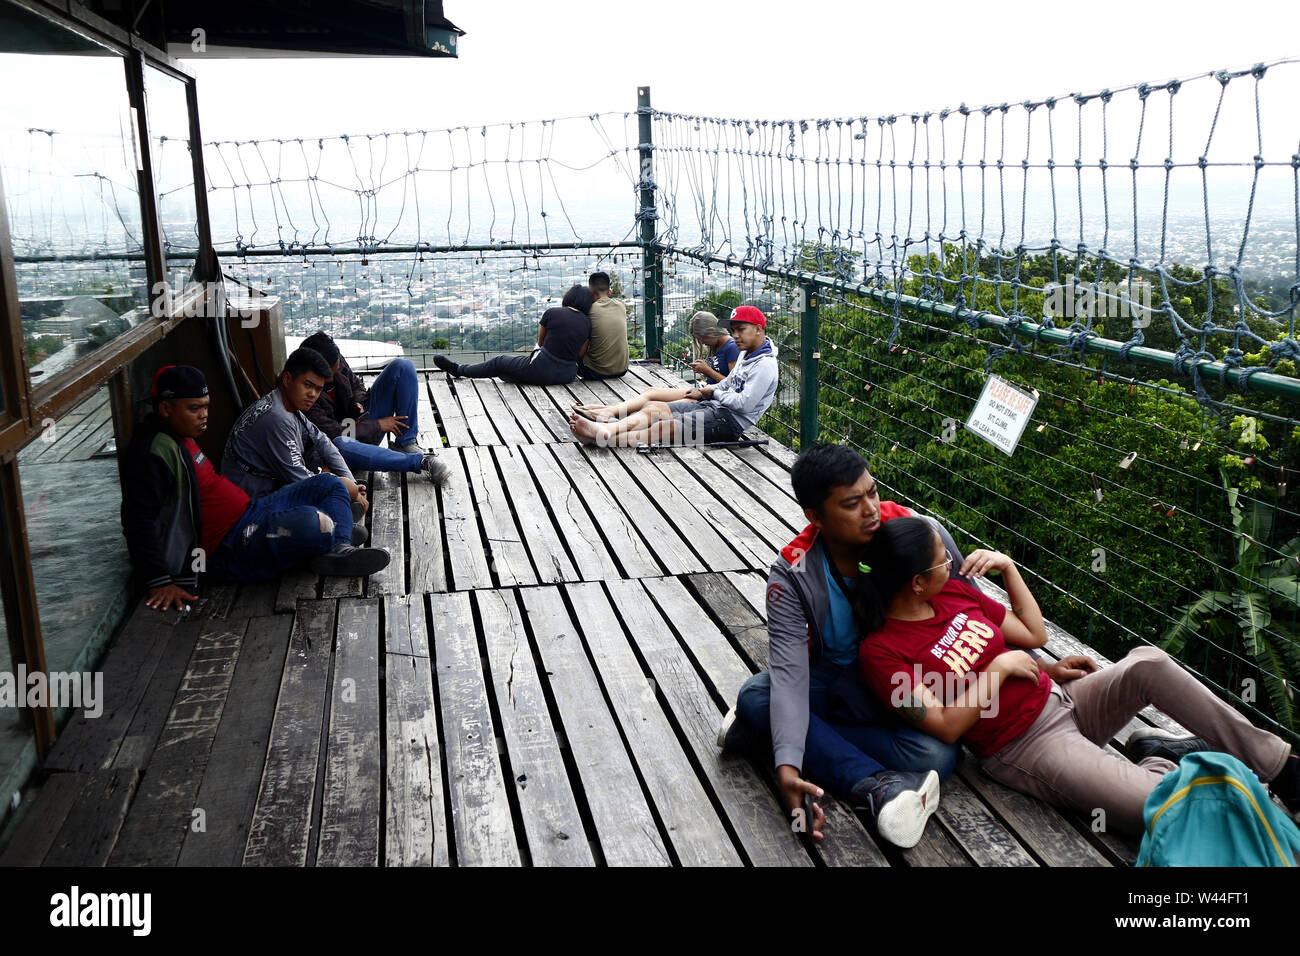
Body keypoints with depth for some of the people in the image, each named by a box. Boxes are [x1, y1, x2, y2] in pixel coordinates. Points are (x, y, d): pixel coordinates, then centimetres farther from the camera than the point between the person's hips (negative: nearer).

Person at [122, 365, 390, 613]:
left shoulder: (181, 437, 16)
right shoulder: (154, 453, -17)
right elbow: (141, 523, -23)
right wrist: (159, 582, -28)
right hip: (229, 549, -12)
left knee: (329, 485, 13)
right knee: (309, 521, -37)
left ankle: (338, 551, -16)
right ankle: (337, 536, 1)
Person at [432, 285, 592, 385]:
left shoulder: (551, 313, -7)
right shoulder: (587, 323, 1)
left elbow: (540, 342, 9)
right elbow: (580, 354, 8)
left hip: (542, 370, -4)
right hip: (568, 375, 4)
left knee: (499, 362, 18)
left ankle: (459, 370, 35)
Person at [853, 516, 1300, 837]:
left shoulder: (952, 590, 6)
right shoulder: (879, 652, -15)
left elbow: (1034, 634, 13)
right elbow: (947, 726, -19)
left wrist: (1008, 566, 4)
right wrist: (999, 669, -15)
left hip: (1061, 699, 8)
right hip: (1024, 749, -8)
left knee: (1147, 663, -19)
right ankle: (1160, 763, 6)